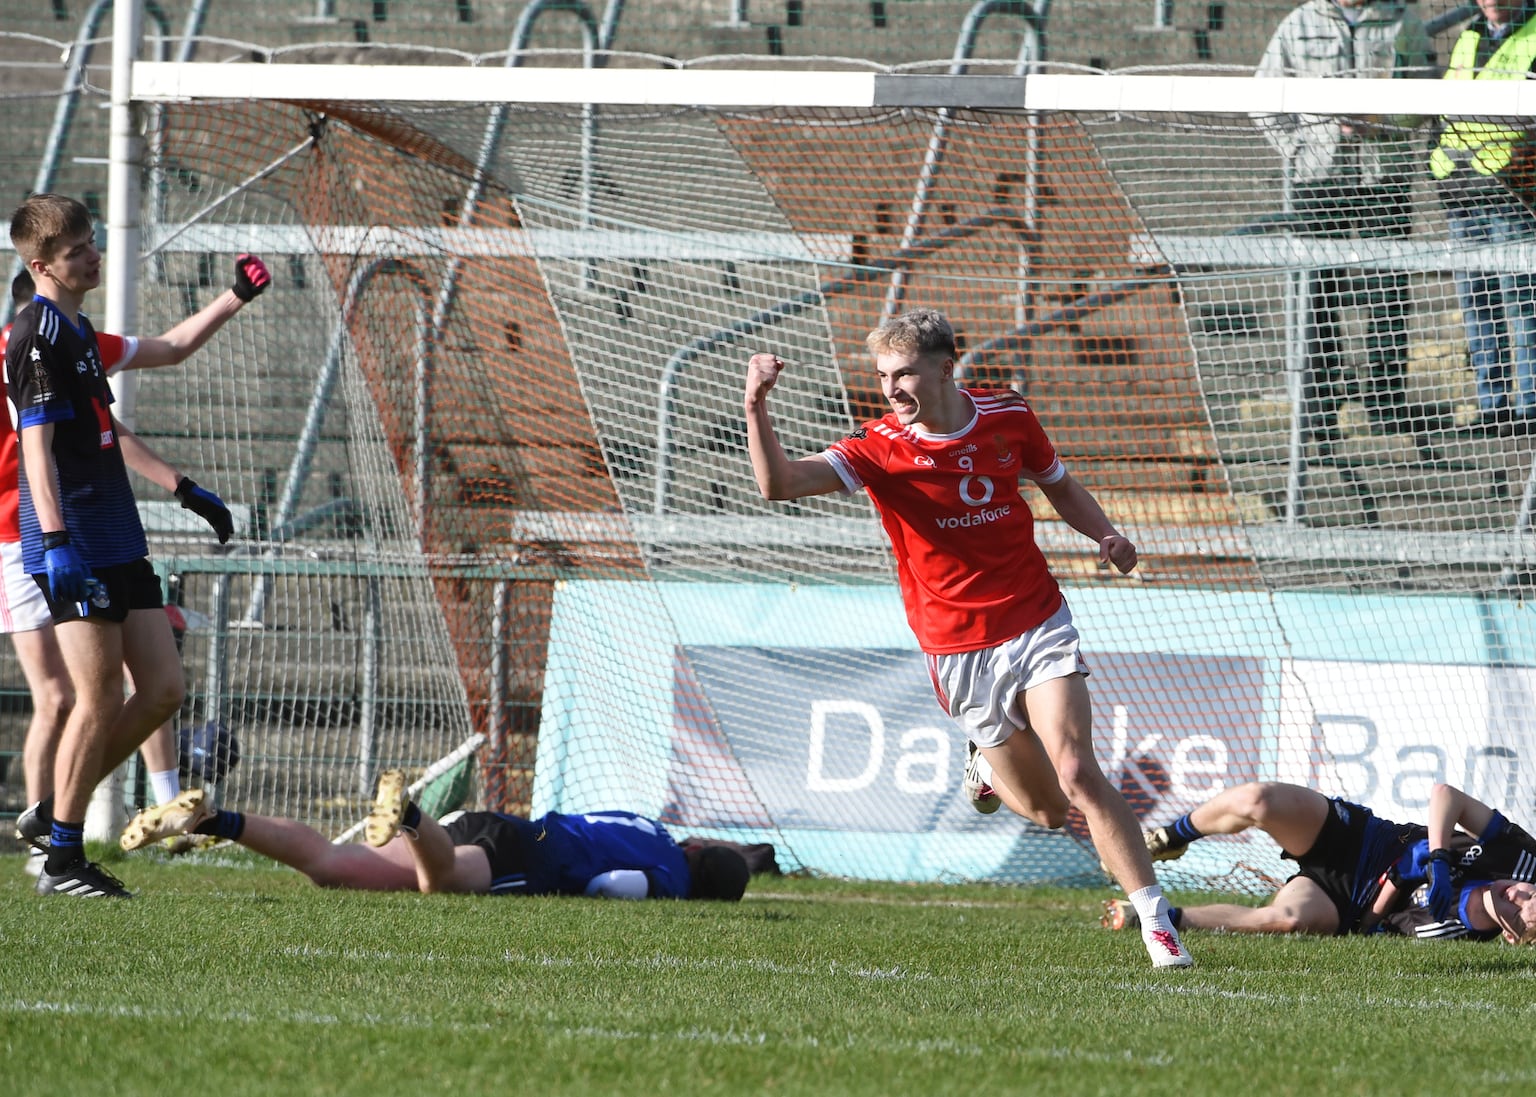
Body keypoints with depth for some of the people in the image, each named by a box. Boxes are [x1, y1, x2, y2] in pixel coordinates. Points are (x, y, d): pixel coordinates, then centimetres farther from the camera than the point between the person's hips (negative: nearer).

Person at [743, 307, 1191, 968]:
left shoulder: (1008, 417, -1)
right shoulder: (882, 447, -10)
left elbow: (1058, 485, 18)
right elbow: (779, 484, -23)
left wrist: (1105, 535, 0)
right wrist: (757, 410, -38)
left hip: (1038, 623, 0)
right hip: (958, 652, 0)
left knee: (1075, 775, -17)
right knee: (1045, 811, 4)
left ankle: (1156, 921, -10)